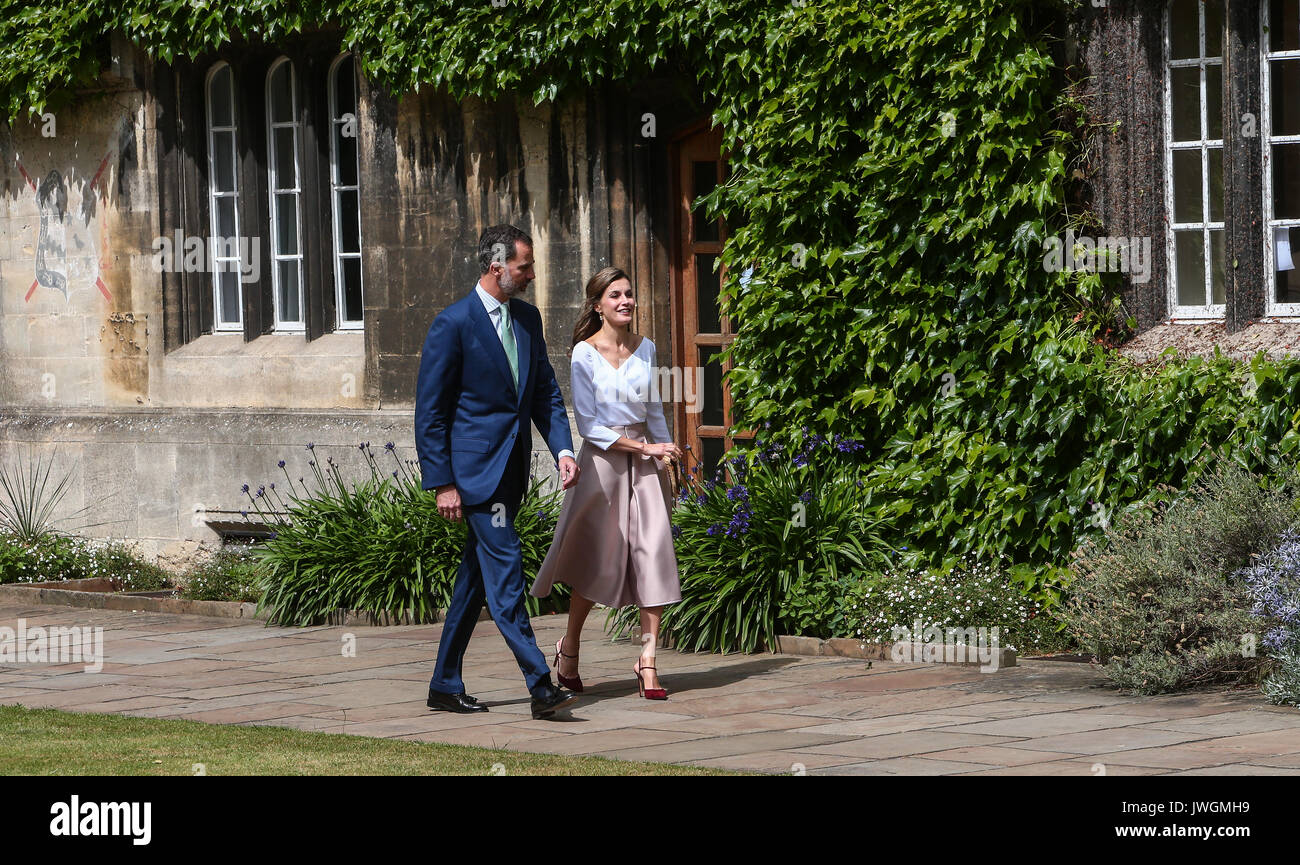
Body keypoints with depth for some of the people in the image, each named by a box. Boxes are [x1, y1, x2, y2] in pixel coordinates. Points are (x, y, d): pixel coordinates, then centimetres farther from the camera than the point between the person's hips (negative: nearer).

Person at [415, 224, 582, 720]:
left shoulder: (527, 318, 12)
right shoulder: (453, 324, -11)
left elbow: (545, 391, 17)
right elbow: (430, 411, -9)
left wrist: (562, 448, 1)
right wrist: (443, 483, -12)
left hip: (511, 469, 8)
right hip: (475, 467, -8)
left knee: (477, 576, 12)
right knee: (504, 567, -12)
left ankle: (445, 687, 19)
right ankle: (539, 685, -15)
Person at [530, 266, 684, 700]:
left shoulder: (645, 349, 8)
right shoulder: (585, 353, -7)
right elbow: (589, 425, -9)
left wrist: (665, 460, 9)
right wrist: (645, 448, -13)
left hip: (645, 463, 4)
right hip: (603, 459, -4)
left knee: (654, 551, -8)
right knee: (599, 559, 3)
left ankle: (648, 657, -7)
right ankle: (570, 646, 24)